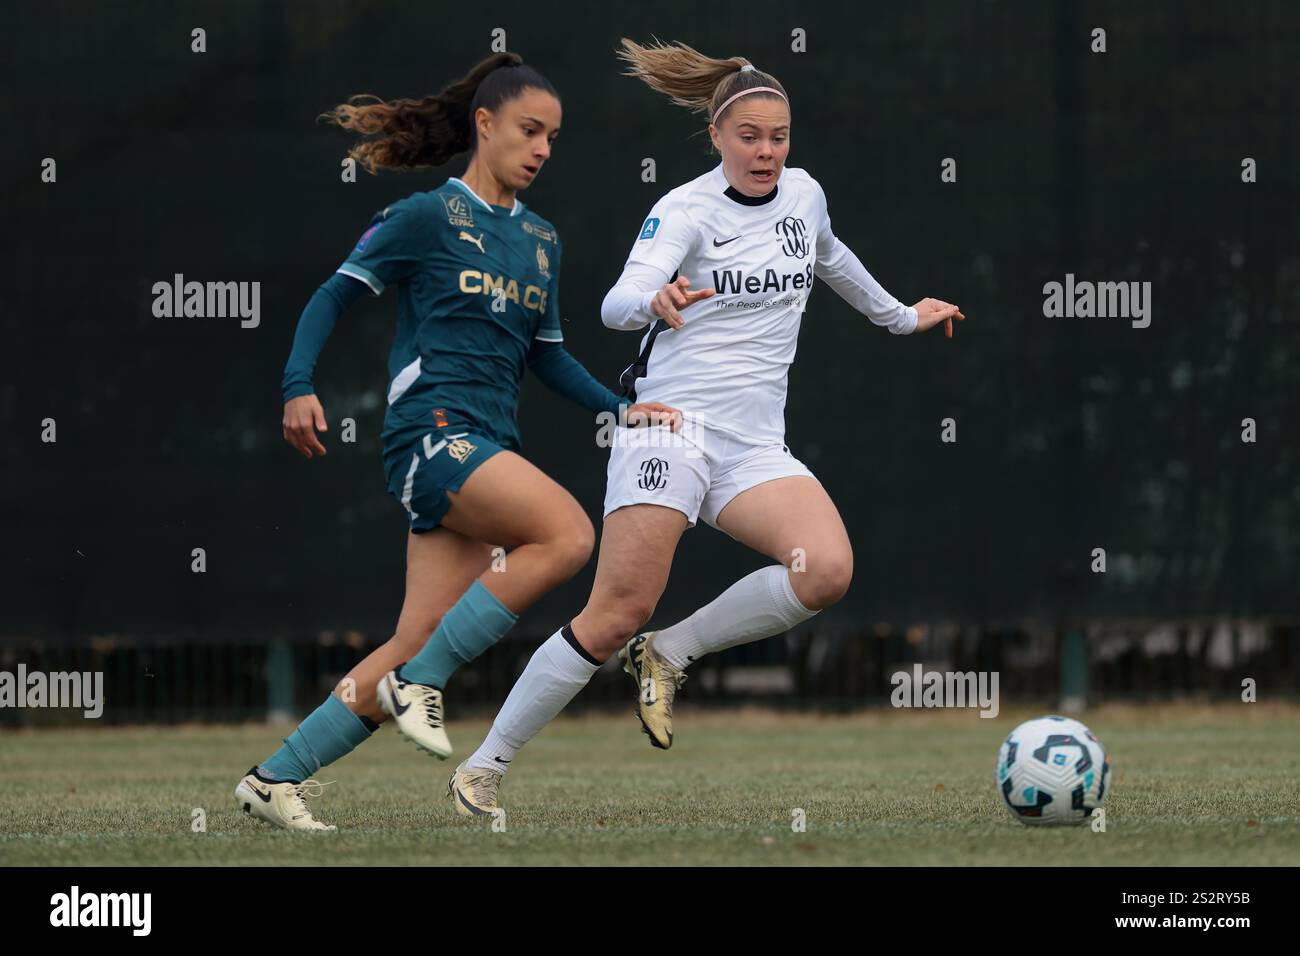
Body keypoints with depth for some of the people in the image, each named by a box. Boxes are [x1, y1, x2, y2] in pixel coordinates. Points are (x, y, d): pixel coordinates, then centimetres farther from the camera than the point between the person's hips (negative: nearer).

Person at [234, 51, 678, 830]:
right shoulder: (426, 219, -1)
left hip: (487, 449, 7)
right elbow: (334, 297, 0)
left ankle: (278, 778, 7)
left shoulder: (541, 240, 19)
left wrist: (619, 408, 14)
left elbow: (547, 354, 26)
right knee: (569, 535, -27)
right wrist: (301, 386, -14)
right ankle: (421, 679, -16)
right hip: (431, 430, -7)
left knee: (418, 649, -1)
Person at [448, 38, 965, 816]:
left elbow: (830, 257, 36)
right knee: (619, 613, -15)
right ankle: (485, 766, -3)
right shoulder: (685, 211, -7)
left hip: (755, 446, 5)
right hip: (674, 424, -5)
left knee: (827, 570, -23)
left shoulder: (804, 194, 12)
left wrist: (900, 316, 48)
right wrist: (655, 301, -45)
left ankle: (670, 654, -4)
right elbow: (618, 304, -22)